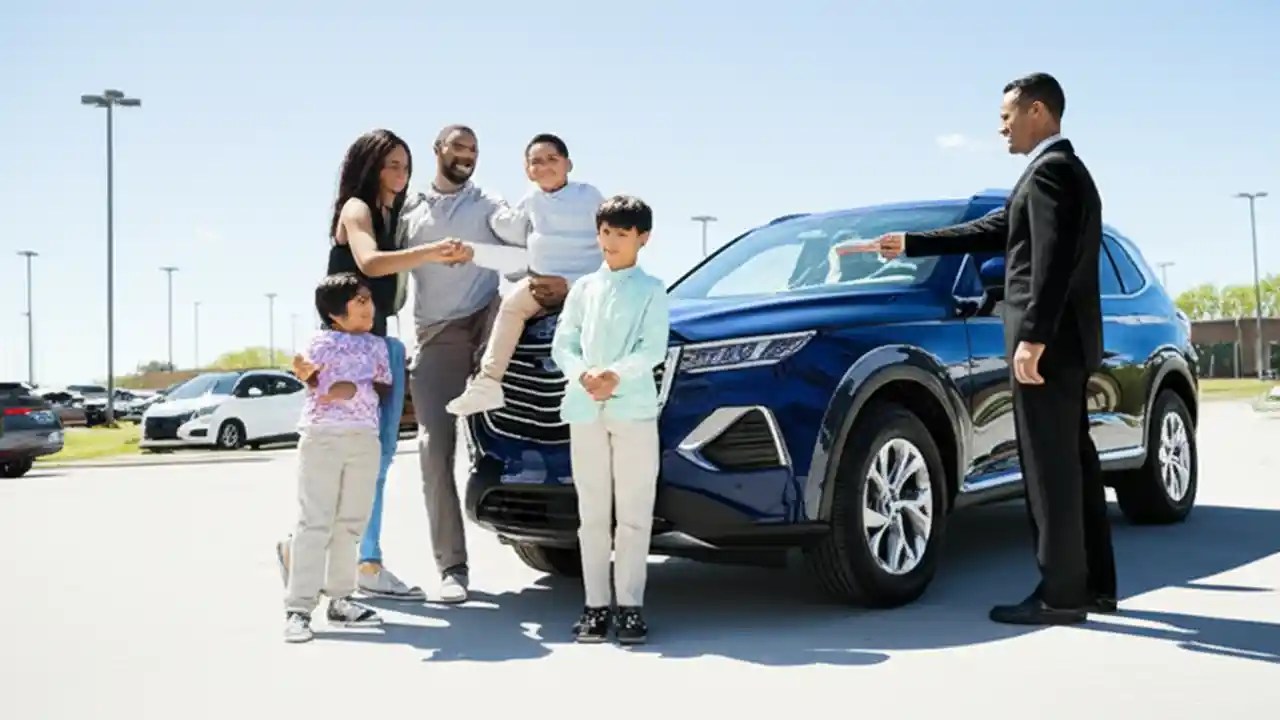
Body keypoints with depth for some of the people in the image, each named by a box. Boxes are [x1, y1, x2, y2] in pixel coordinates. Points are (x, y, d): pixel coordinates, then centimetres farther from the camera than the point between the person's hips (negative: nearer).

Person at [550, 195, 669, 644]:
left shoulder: (650, 290, 7)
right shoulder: (584, 288, 15)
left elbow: (653, 349, -5)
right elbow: (562, 344, 7)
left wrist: (615, 375, -20)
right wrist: (583, 375, -13)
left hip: (634, 409, -3)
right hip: (584, 410, 3)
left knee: (634, 513, -1)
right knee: (592, 513, 5)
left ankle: (630, 606, 5)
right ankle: (596, 605, 11)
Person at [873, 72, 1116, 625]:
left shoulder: (1050, 169, -10)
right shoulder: (1064, 169, 23)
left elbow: (1053, 260, -21)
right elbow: (993, 231, 26)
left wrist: (1032, 337, -26)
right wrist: (911, 244, 27)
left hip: (1051, 341, -10)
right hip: (1066, 341, 10)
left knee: (1051, 467, -8)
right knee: (1071, 463, 11)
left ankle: (1060, 592, -5)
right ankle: (1093, 583, 17)